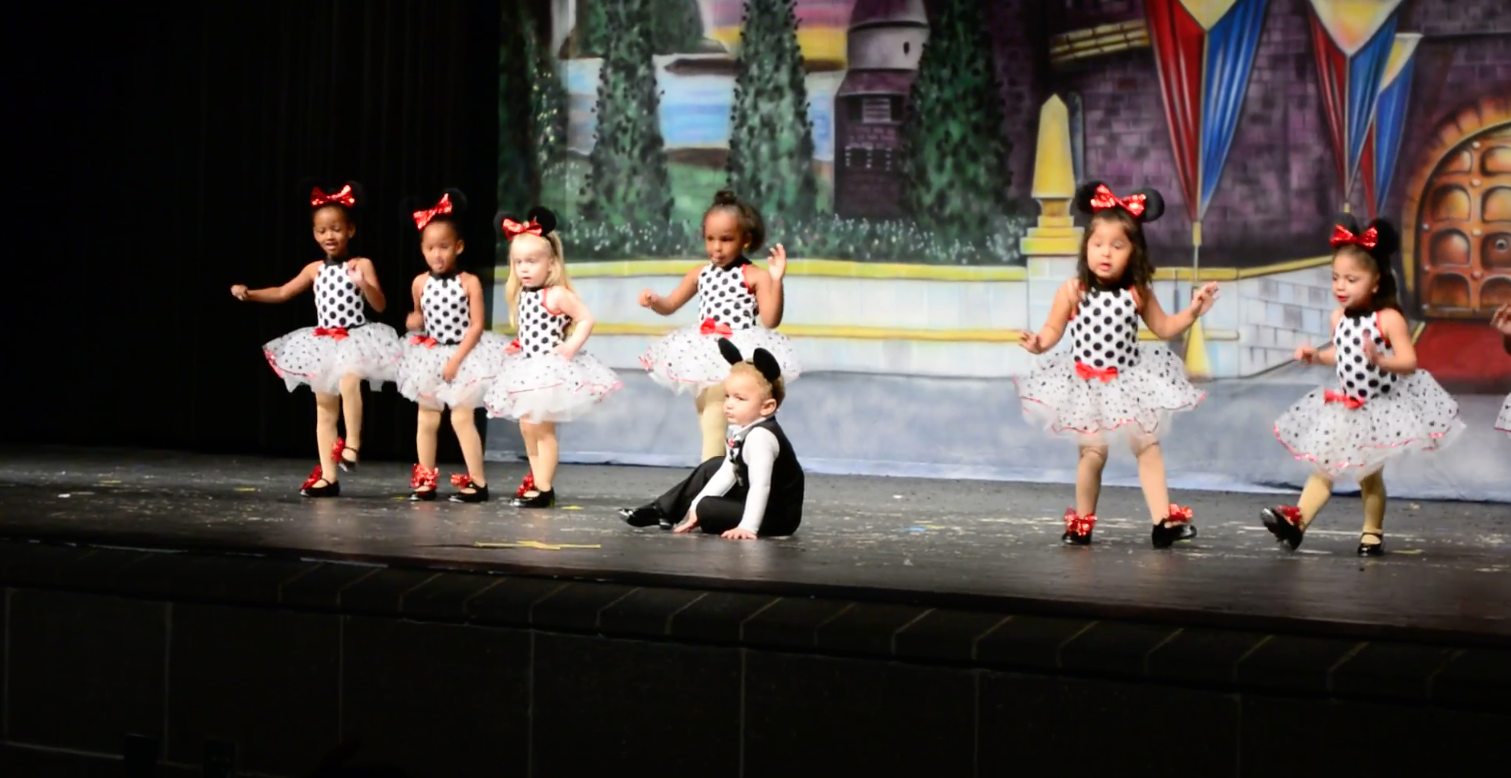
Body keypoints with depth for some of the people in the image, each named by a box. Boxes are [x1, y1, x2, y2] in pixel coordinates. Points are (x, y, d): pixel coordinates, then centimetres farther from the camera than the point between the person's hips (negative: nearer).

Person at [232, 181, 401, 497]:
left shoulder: (361, 265, -6)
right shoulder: (314, 270, 7)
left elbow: (380, 305, -13)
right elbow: (282, 293, 14)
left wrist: (364, 284, -31)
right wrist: (249, 294, 3)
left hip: (355, 339, -6)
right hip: (323, 344, 6)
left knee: (349, 382, -35)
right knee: (325, 409, 7)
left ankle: (352, 444, -22)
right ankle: (328, 476, 11)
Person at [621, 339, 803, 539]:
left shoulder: (760, 437, -28)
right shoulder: (743, 431, 4)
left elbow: (760, 486, -35)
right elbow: (728, 473, 10)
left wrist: (748, 526, -40)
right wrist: (696, 504, 5)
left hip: (777, 515, -11)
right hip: (755, 501, 11)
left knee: (707, 509, -23)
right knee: (711, 469, 21)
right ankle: (661, 511, 27)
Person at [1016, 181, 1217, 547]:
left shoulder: (1138, 293, -4)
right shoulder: (1073, 291, -11)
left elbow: (1163, 328, 9)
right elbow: (1053, 329, -6)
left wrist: (1192, 311, -3)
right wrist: (1038, 342, -26)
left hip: (1129, 380, 3)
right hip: (1087, 383, -3)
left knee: (1147, 445, 3)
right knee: (1094, 450, -3)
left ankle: (1163, 519, 6)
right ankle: (1082, 520, 15)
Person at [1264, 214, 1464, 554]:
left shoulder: (1389, 319, -21)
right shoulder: (1339, 318, -3)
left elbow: (1409, 362, -25)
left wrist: (1380, 360, -41)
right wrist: (1316, 355, 0)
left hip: (1380, 407, -5)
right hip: (1343, 407, 6)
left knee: (1369, 472, 4)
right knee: (1324, 465, 6)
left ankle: (1372, 533, 18)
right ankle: (1297, 520, 5)